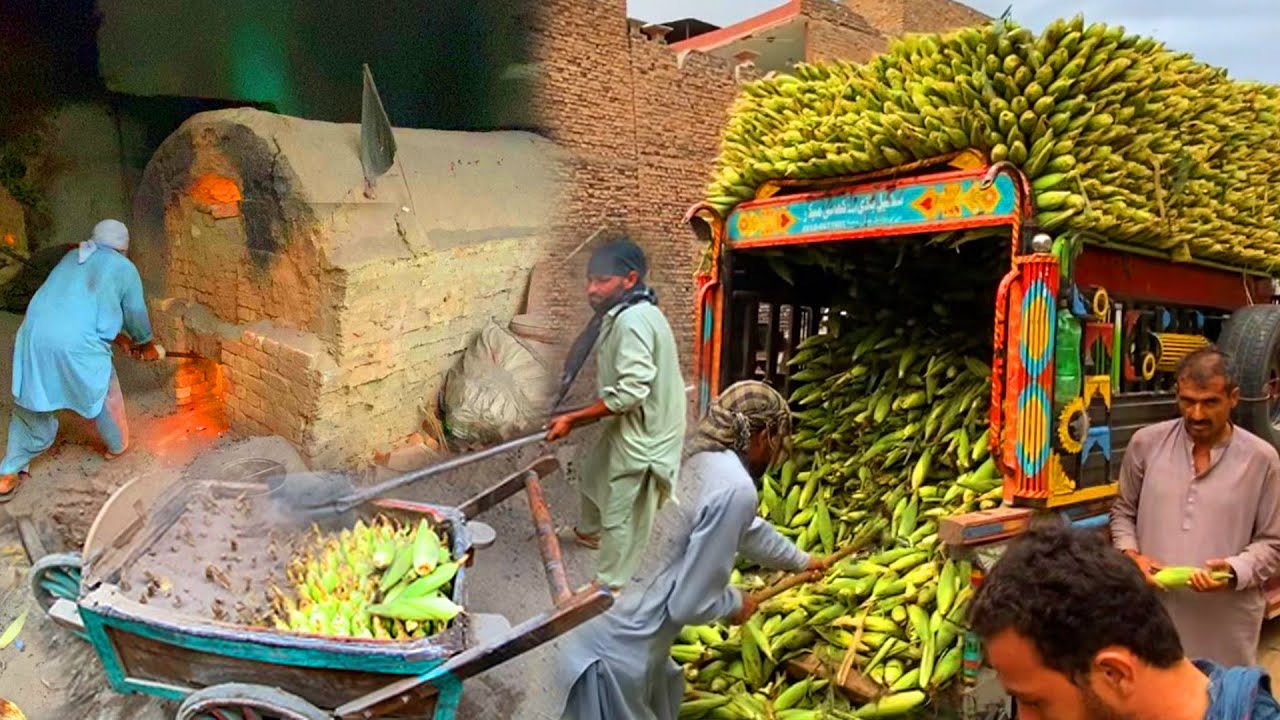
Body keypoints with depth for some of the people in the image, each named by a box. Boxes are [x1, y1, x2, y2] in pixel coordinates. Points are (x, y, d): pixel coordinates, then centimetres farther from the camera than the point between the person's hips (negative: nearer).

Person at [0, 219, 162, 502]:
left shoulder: (72, 258, 25)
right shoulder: (124, 268, 8)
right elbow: (136, 315, 17)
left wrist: (121, 340, 41)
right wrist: (148, 346, 36)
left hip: (33, 334, 5)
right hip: (77, 344, -5)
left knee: (31, 404, 19)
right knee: (104, 394, 21)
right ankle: (117, 445, 41)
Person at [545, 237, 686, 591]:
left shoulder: (632, 320, -26)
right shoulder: (624, 314, 6)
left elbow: (632, 390, -32)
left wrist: (573, 419, -25)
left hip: (641, 433, -11)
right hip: (627, 426, 11)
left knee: (621, 512, 3)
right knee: (592, 476, 30)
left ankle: (608, 588, 20)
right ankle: (589, 532, 57)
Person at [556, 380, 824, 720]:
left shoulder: (702, 460, 10)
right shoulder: (735, 488, -19)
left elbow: (750, 529, 31)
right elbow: (688, 603, -17)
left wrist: (800, 560, 47)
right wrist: (737, 603, 4)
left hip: (612, 637, 9)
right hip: (613, 658, -9)